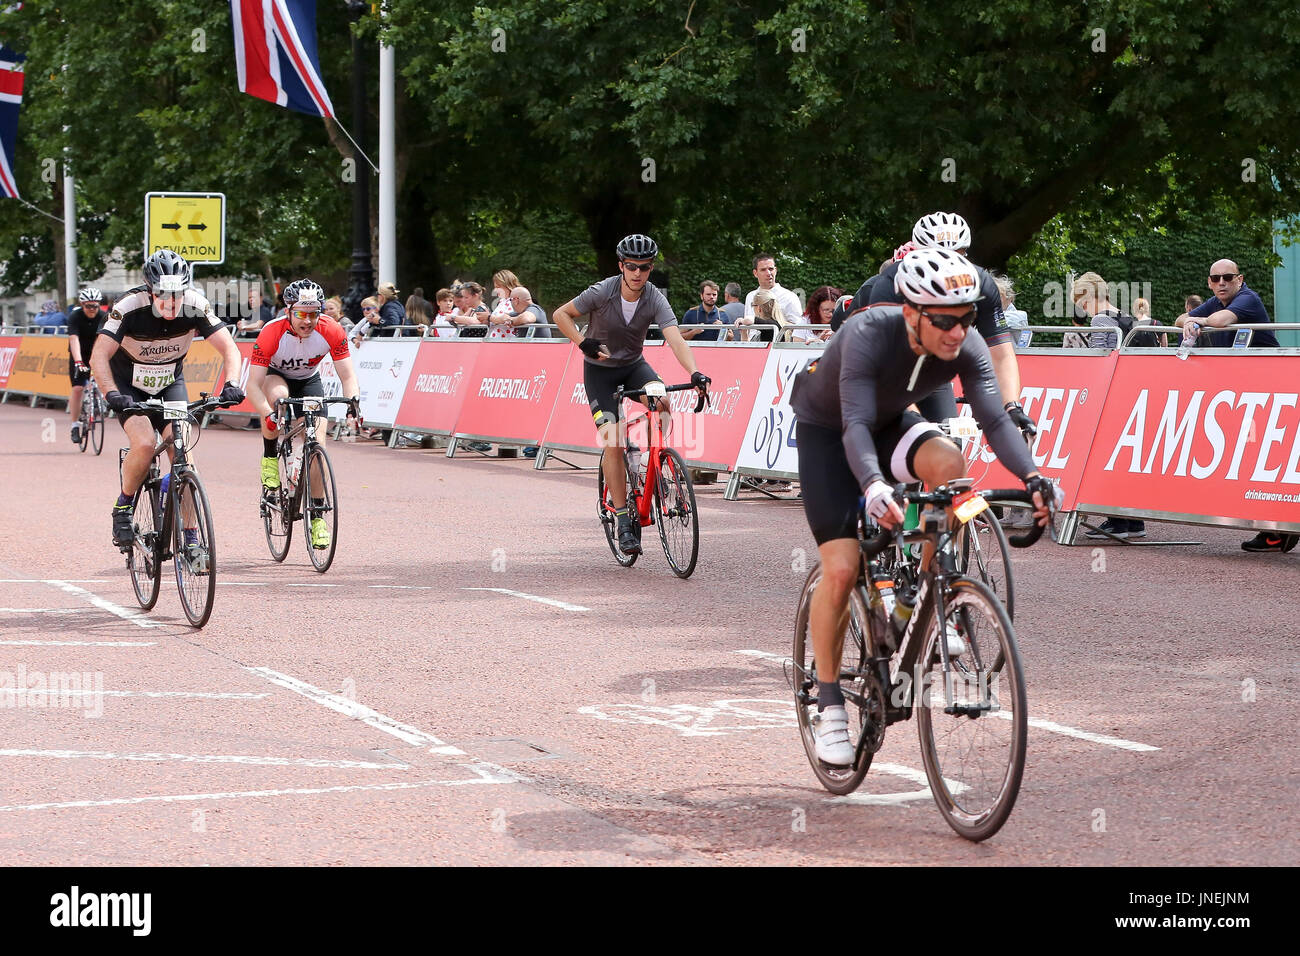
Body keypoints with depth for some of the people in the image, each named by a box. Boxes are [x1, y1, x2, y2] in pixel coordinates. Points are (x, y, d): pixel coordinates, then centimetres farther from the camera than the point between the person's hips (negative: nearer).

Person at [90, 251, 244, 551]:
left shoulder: (194, 305, -24)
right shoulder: (130, 307, -30)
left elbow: (229, 348, -23)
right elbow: (99, 356, -34)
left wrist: (231, 384, -41)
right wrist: (112, 393, -51)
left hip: (169, 383, 2)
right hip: (129, 385, -2)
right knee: (144, 444, -26)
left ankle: (191, 539, -6)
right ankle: (122, 509, 0)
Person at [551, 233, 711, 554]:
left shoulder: (655, 299, -18)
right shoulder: (602, 292, -21)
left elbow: (675, 339, -30)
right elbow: (561, 314, -9)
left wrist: (695, 373, -46)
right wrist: (584, 342, -24)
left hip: (633, 365, 2)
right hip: (600, 369, -2)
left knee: (662, 402, -31)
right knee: (612, 443, -14)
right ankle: (624, 522, -9)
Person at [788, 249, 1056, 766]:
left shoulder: (966, 346, -23)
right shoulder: (870, 334, -36)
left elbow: (994, 418, -31)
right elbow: (855, 423, -45)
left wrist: (1032, 477, -49)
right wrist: (873, 486, -64)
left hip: (890, 421, 4)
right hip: (825, 428, -4)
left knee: (947, 462, -30)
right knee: (841, 569, -14)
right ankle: (829, 706, 3)